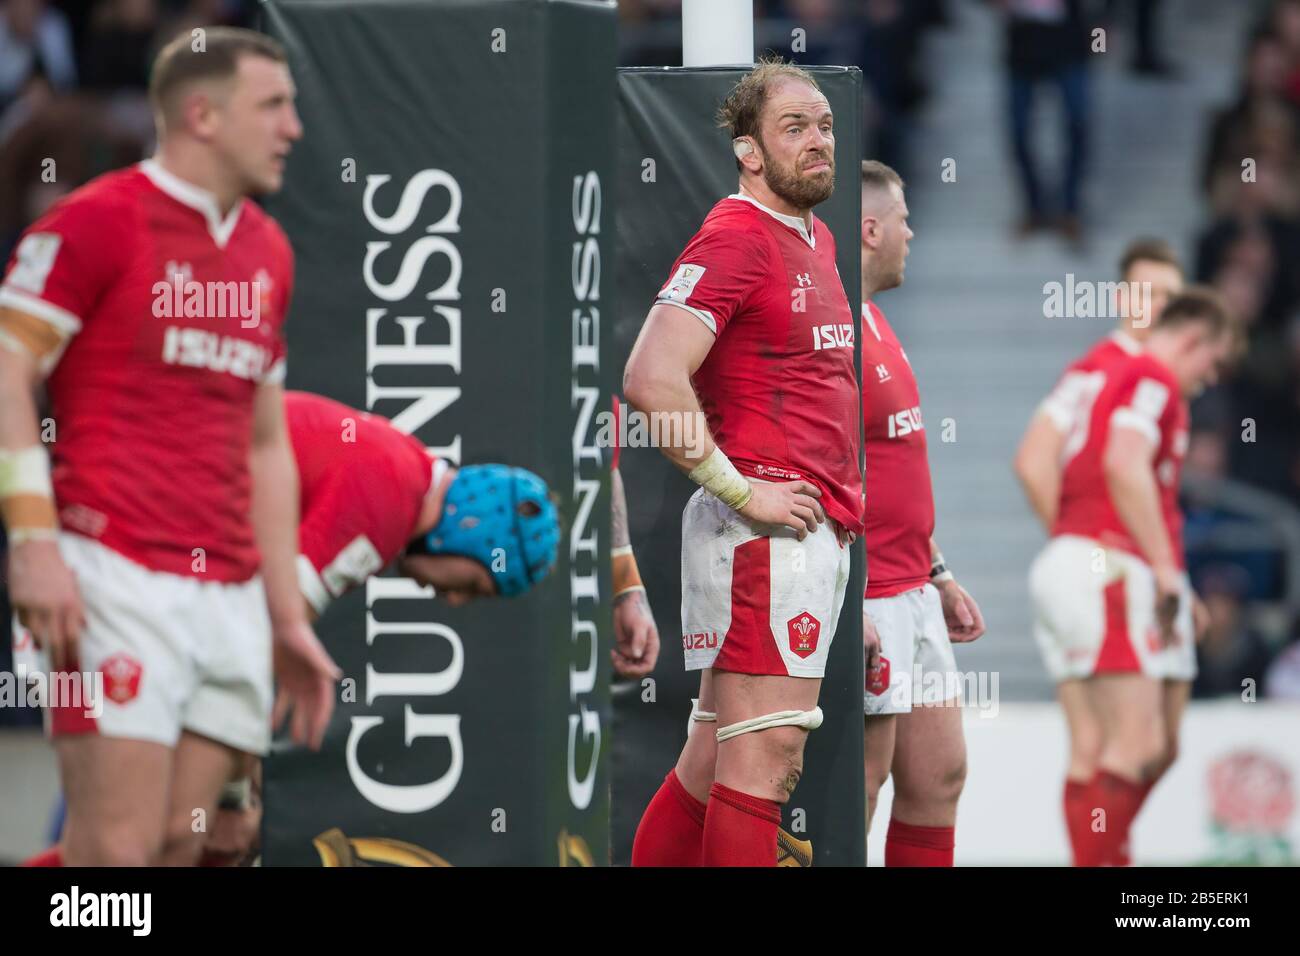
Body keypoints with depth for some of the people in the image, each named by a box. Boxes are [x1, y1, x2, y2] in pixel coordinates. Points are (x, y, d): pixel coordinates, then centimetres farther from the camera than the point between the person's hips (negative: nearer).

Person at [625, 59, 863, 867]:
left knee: (719, 756, 13)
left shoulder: (817, 239, 18)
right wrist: (739, 490, -20)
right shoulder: (733, 239, -12)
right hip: (766, 529, -10)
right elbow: (651, 380, -24)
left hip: (819, 528, 10)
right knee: (766, 754, -13)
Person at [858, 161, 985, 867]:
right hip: (865, 602, -10)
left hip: (912, 596, 10)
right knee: (860, 782, -5)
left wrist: (938, 575, 23)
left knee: (940, 774, 11)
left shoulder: (874, 323, 16)